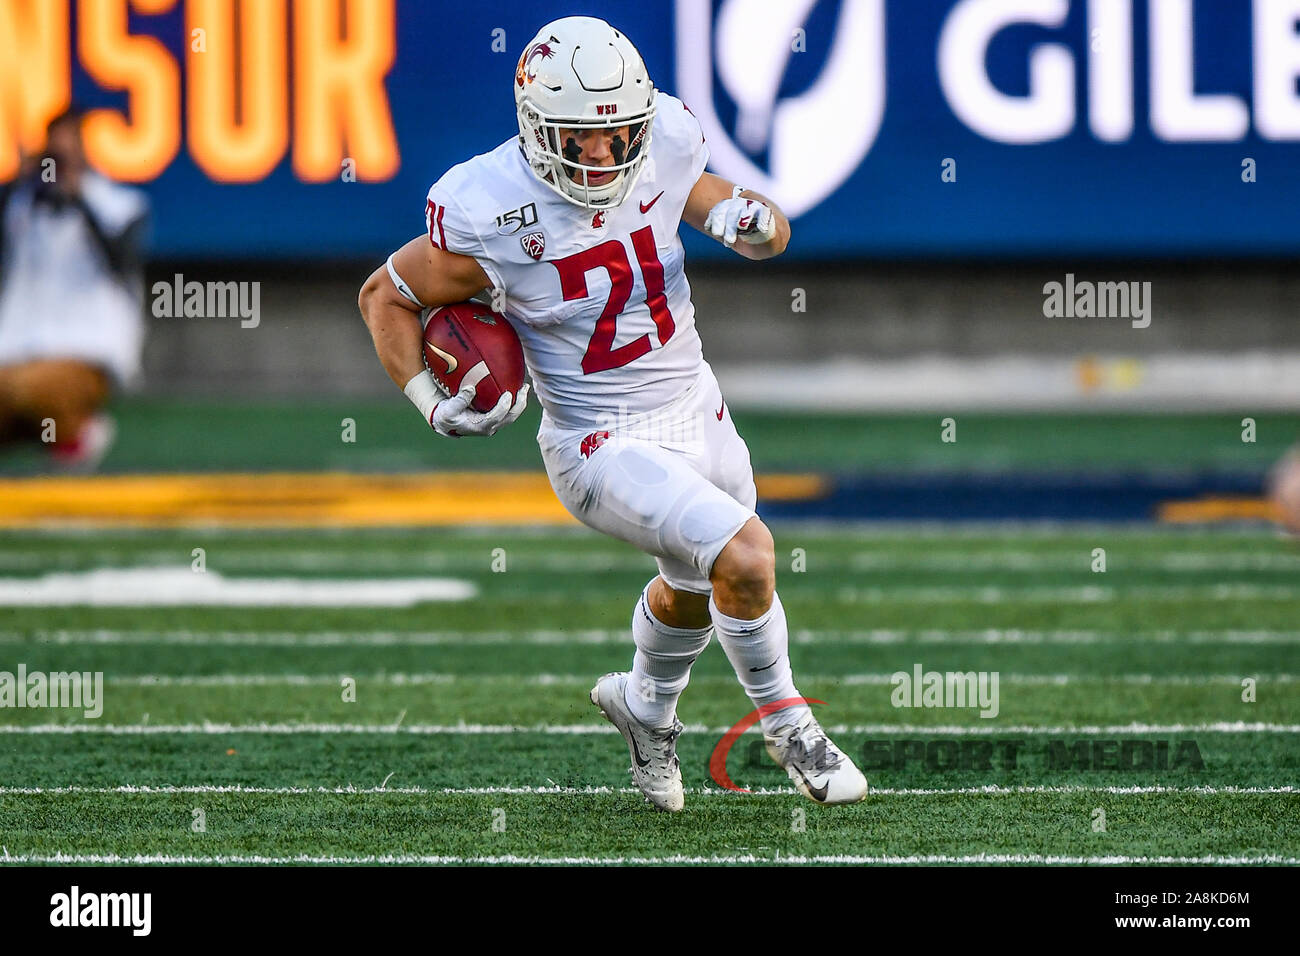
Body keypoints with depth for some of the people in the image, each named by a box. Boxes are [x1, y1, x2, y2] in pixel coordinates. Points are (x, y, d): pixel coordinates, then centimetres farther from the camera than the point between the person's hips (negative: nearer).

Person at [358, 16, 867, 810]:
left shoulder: (662, 155, -12)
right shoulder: (491, 217, -23)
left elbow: (749, 220, 5)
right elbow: (387, 296, -8)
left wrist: (747, 222, -19)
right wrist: (436, 408, -18)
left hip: (699, 410, 6)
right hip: (603, 444, -6)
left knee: (698, 588, 27)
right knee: (745, 556, -24)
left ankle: (646, 706, 58)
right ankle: (786, 724, 1)